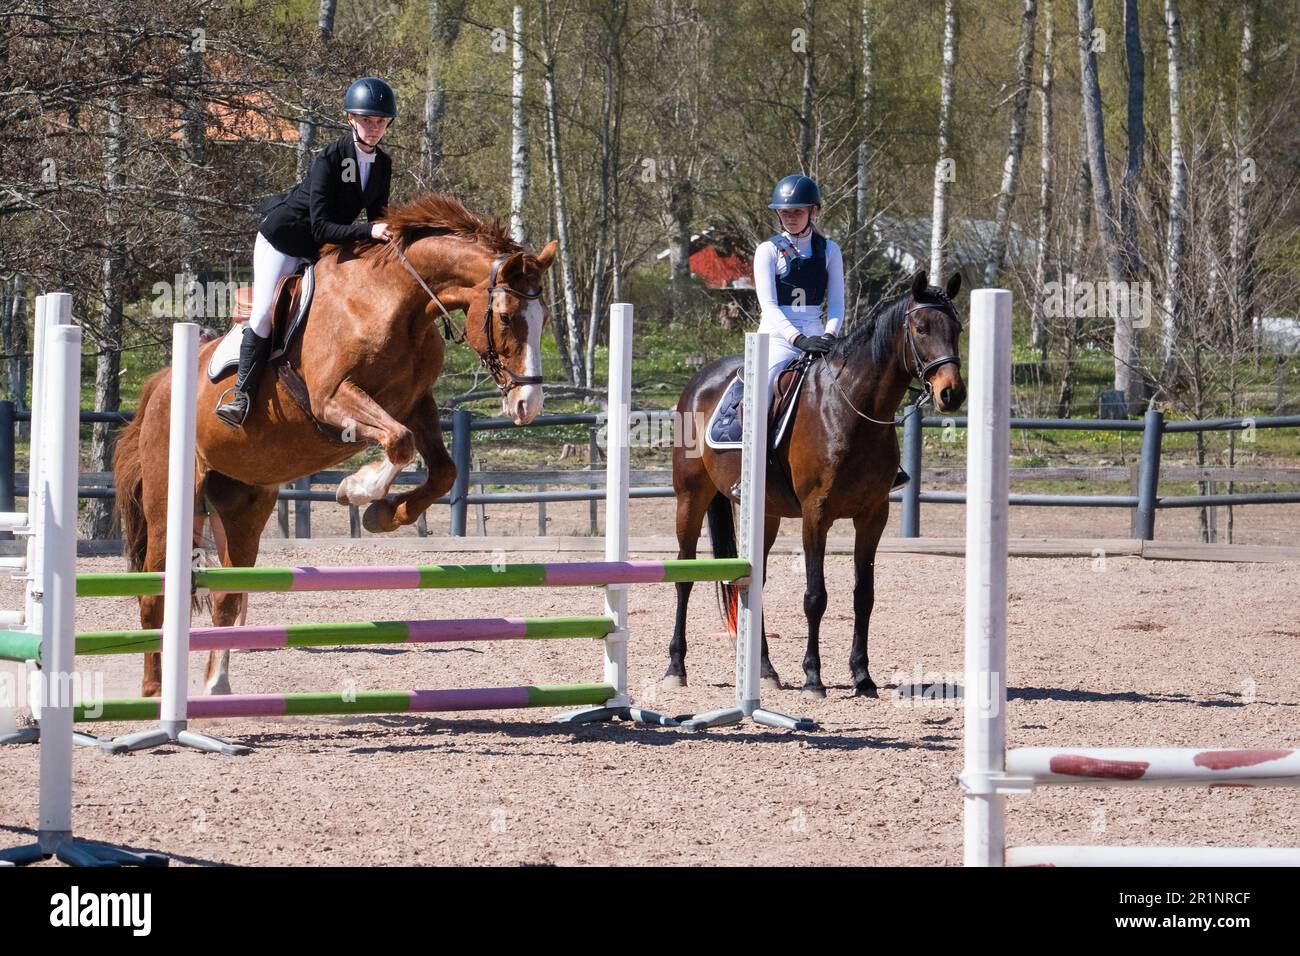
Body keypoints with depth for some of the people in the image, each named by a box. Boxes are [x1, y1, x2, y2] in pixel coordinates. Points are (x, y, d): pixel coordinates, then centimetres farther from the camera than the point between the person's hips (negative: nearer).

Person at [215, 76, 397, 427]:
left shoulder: (383, 164, -7)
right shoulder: (329, 159, -27)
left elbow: (376, 214, 4)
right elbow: (321, 227, -31)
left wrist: (386, 232, -19)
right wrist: (368, 232, -42)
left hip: (322, 250, 7)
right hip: (284, 238, -7)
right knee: (264, 313, -15)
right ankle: (242, 391, -8)